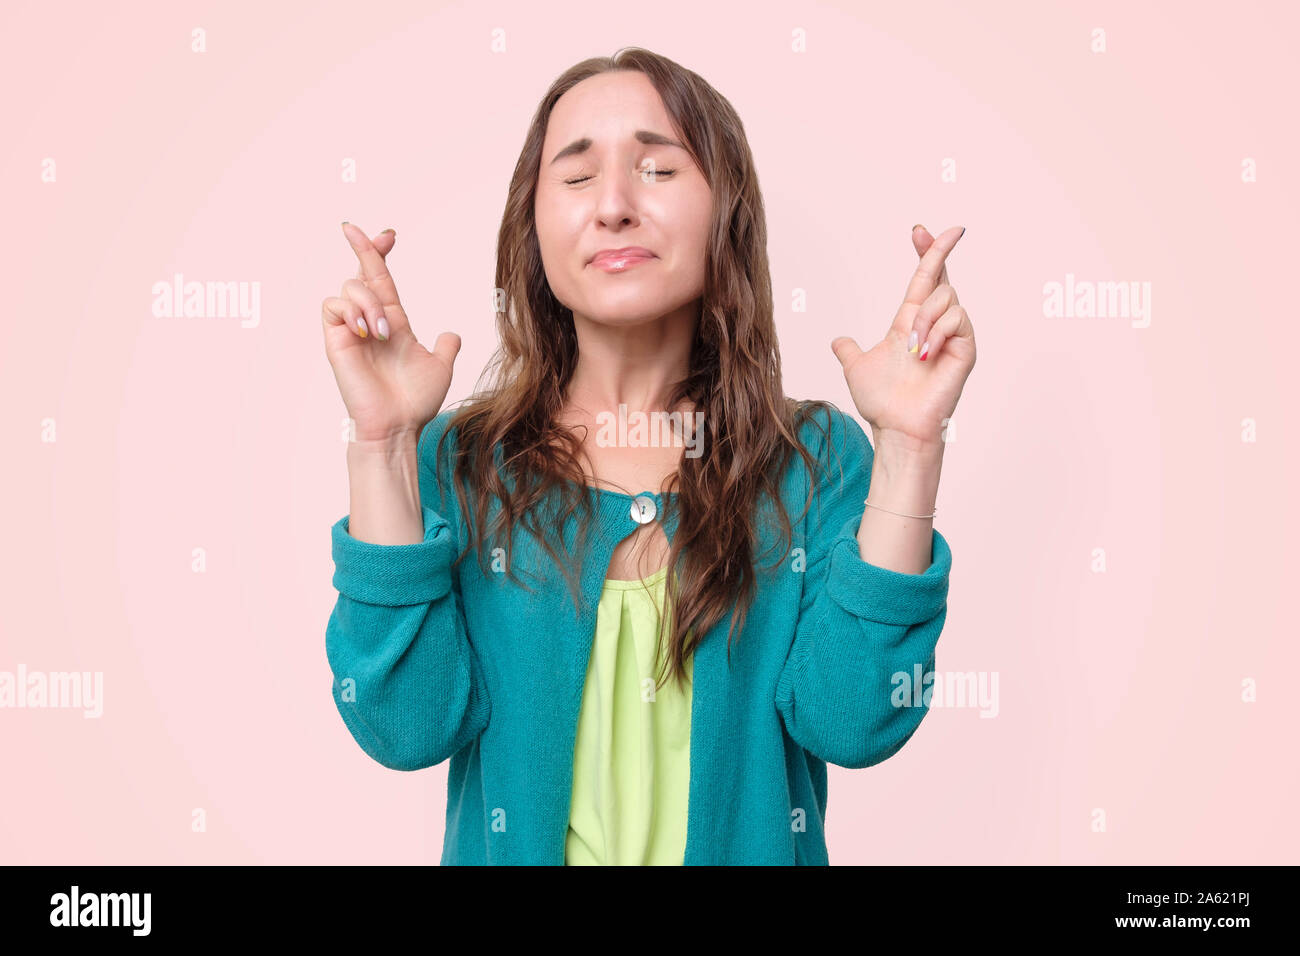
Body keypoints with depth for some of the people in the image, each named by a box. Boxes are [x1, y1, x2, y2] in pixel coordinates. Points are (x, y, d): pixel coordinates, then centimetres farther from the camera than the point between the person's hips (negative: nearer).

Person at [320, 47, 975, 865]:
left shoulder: (818, 459, -8)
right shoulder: (457, 460, -8)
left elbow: (852, 724, -18)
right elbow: (407, 729, -17)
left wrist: (910, 445, -23)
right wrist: (382, 444, -23)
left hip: (750, 847, 0)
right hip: (515, 848, 0)